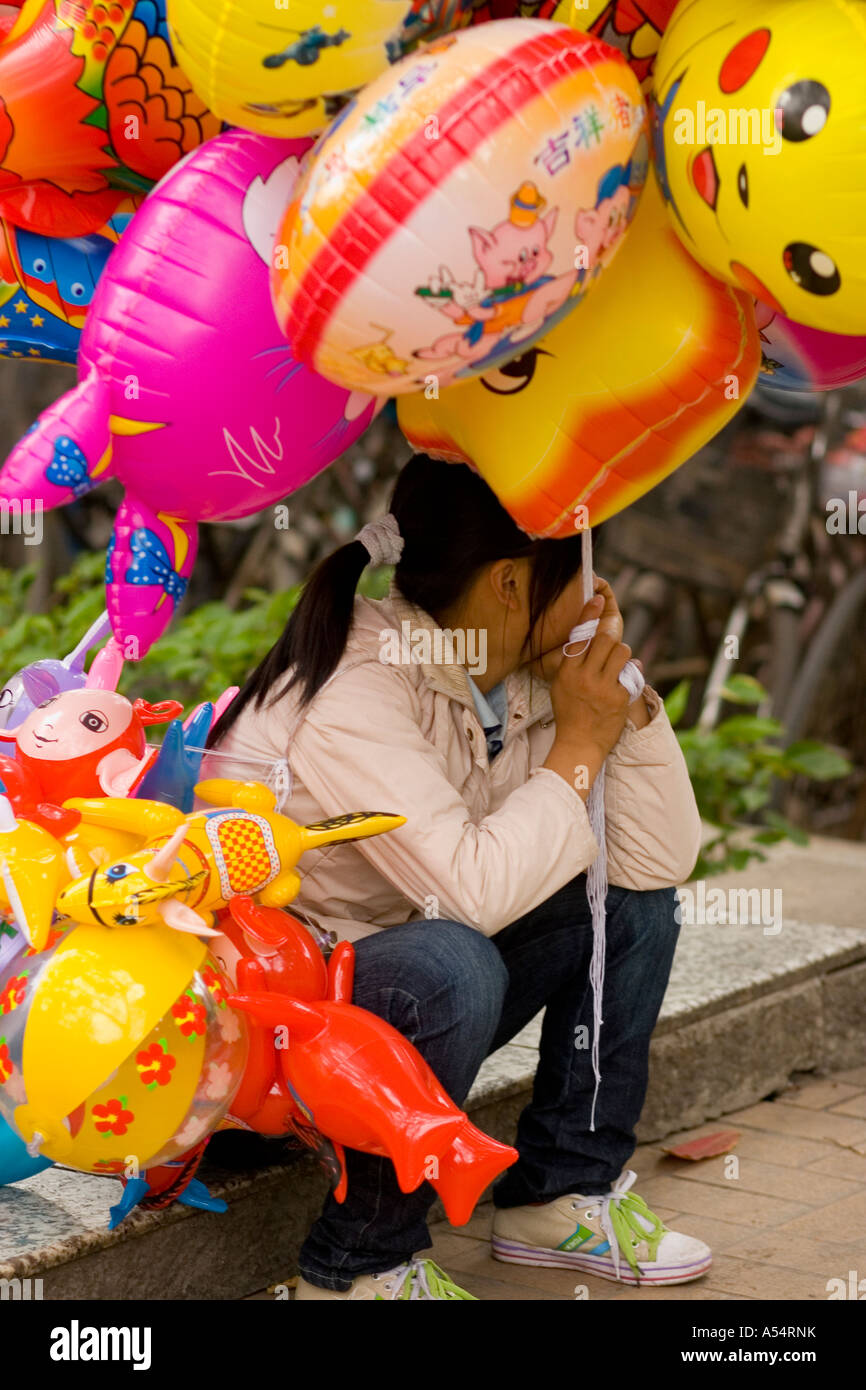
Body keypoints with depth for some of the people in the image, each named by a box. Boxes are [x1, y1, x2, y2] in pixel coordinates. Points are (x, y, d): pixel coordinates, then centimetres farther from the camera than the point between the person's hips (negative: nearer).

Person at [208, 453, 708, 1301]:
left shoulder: (524, 682, -2)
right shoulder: (351, 688, -27)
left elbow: (662, 862, -3)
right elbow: (475, 891, -37)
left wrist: (621, 699, -12)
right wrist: (579, 749, -24)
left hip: (398, 998, 8)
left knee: (629, 901, 1)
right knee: (448, 966, -36)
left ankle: (561, 1195, 8)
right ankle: (359, 1264, -15)